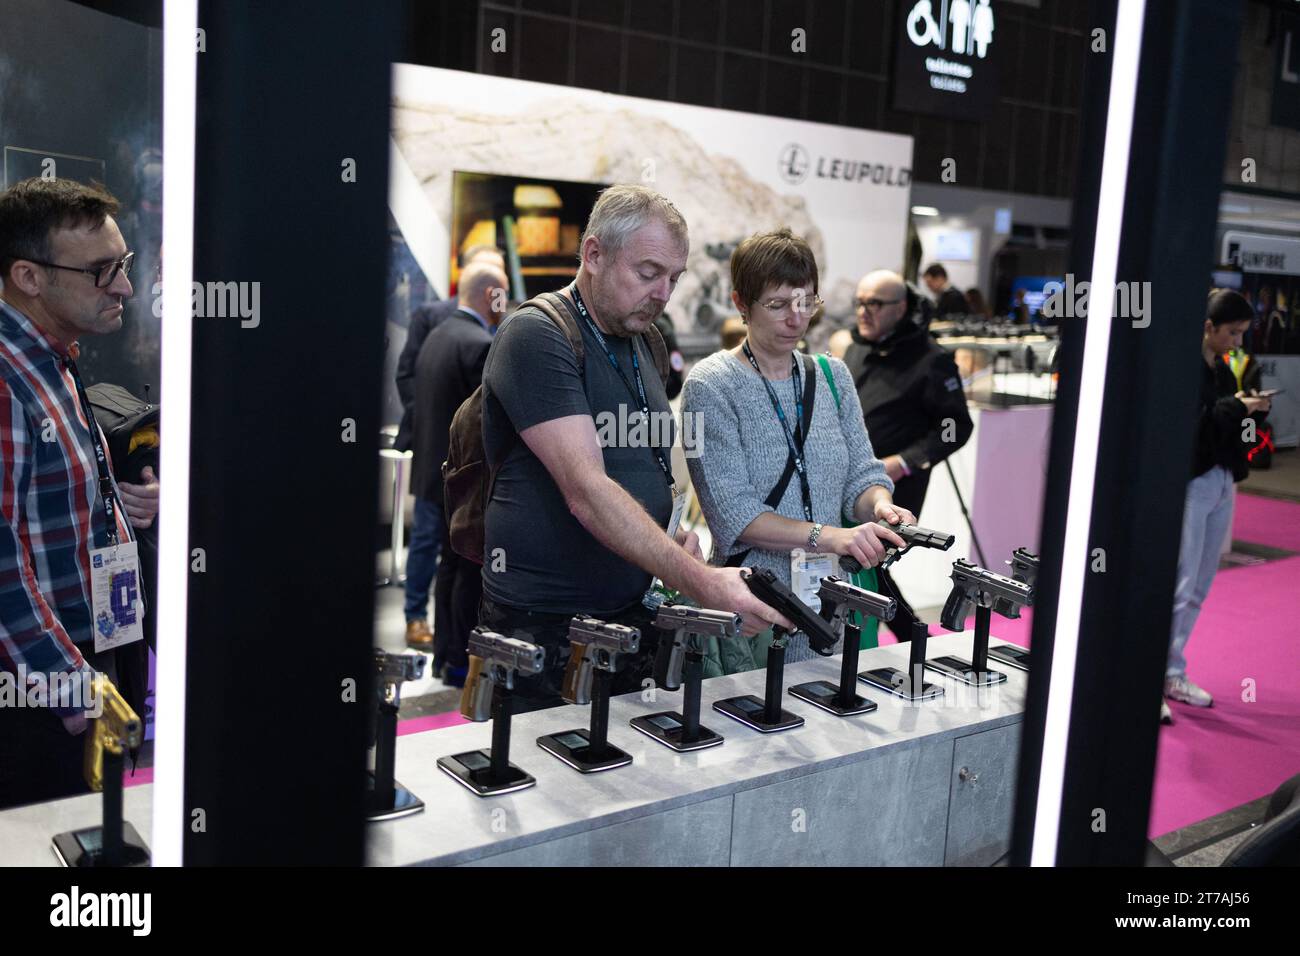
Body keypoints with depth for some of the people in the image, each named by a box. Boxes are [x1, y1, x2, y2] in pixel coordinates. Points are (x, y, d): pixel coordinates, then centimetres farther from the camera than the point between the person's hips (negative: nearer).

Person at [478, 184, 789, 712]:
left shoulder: (640, 343, 13)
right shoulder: (535, 336, -14)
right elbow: (586, 490, -24)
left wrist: (674, 529, 3)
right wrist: (698, 580, -31)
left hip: (629, 613, 8)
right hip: (542, 624, -7)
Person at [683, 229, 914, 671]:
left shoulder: (832, 376, 9)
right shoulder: (711, 385, -9)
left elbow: (862, 473, 10)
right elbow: (732, 514, -16)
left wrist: (879, 504, -13)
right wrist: (827, 537, -26)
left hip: (829, 596, 5)